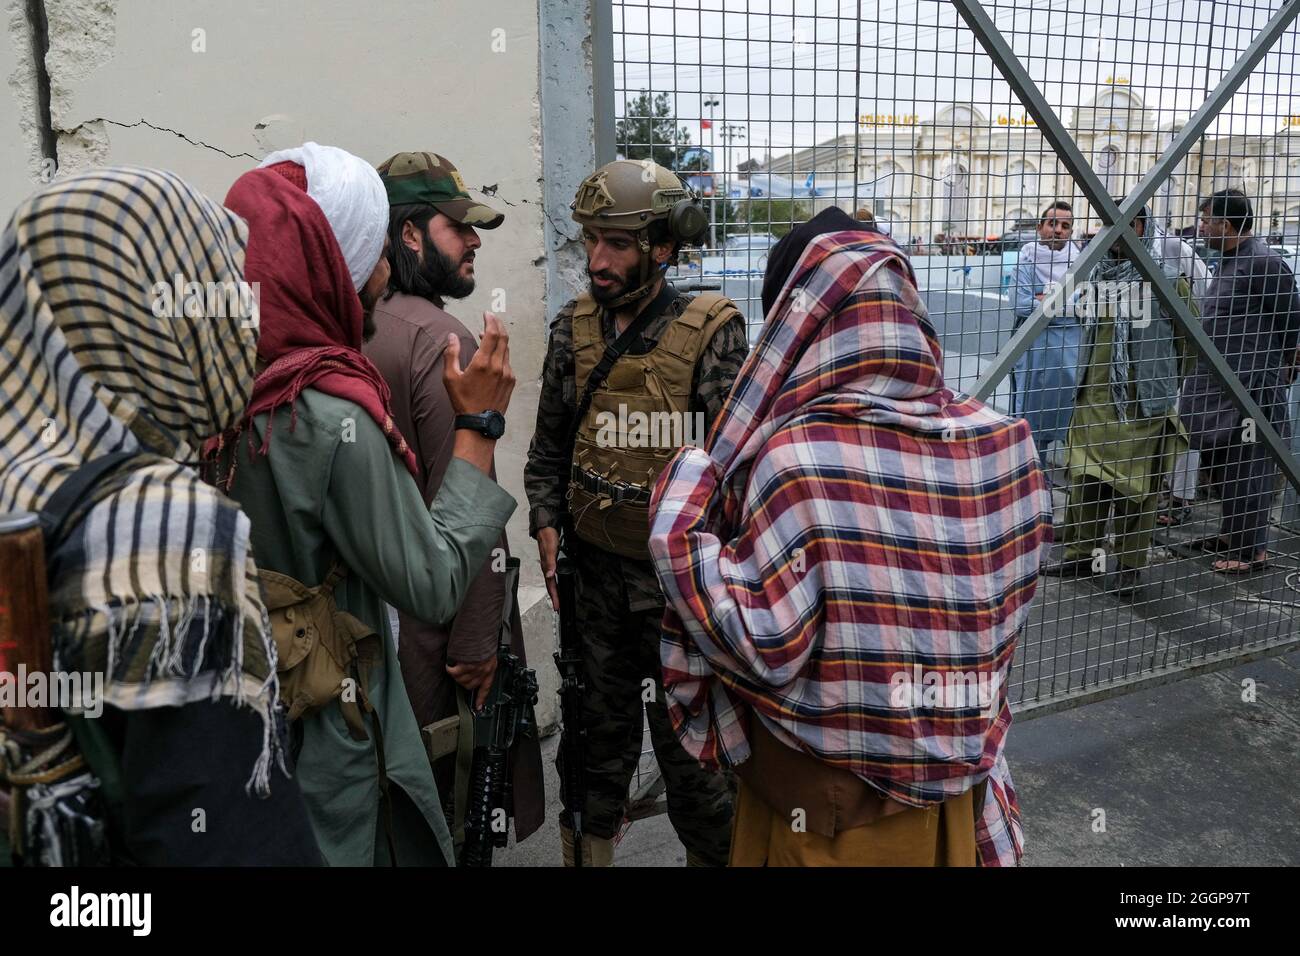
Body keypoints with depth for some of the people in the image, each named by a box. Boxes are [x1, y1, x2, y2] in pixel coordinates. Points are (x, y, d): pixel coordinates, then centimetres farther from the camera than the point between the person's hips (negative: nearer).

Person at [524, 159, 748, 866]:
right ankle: (587, 849, 40)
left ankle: (713, 851, 33)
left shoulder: (710, 333, -11)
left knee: (686, 734, 9)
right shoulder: (573, 329, 3)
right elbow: (549, 443, 12)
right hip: (595, 569, 4)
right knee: (598, 728, 19)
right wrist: (545, 522, 2)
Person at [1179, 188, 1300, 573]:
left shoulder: (1264, 263, -16)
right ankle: (1232, 534, 32)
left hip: (1253, 385, -10)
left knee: (1248, 468, -2)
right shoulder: (1228, 260, 14)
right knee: (1224, 463, 18)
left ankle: (1253, 549, 8)